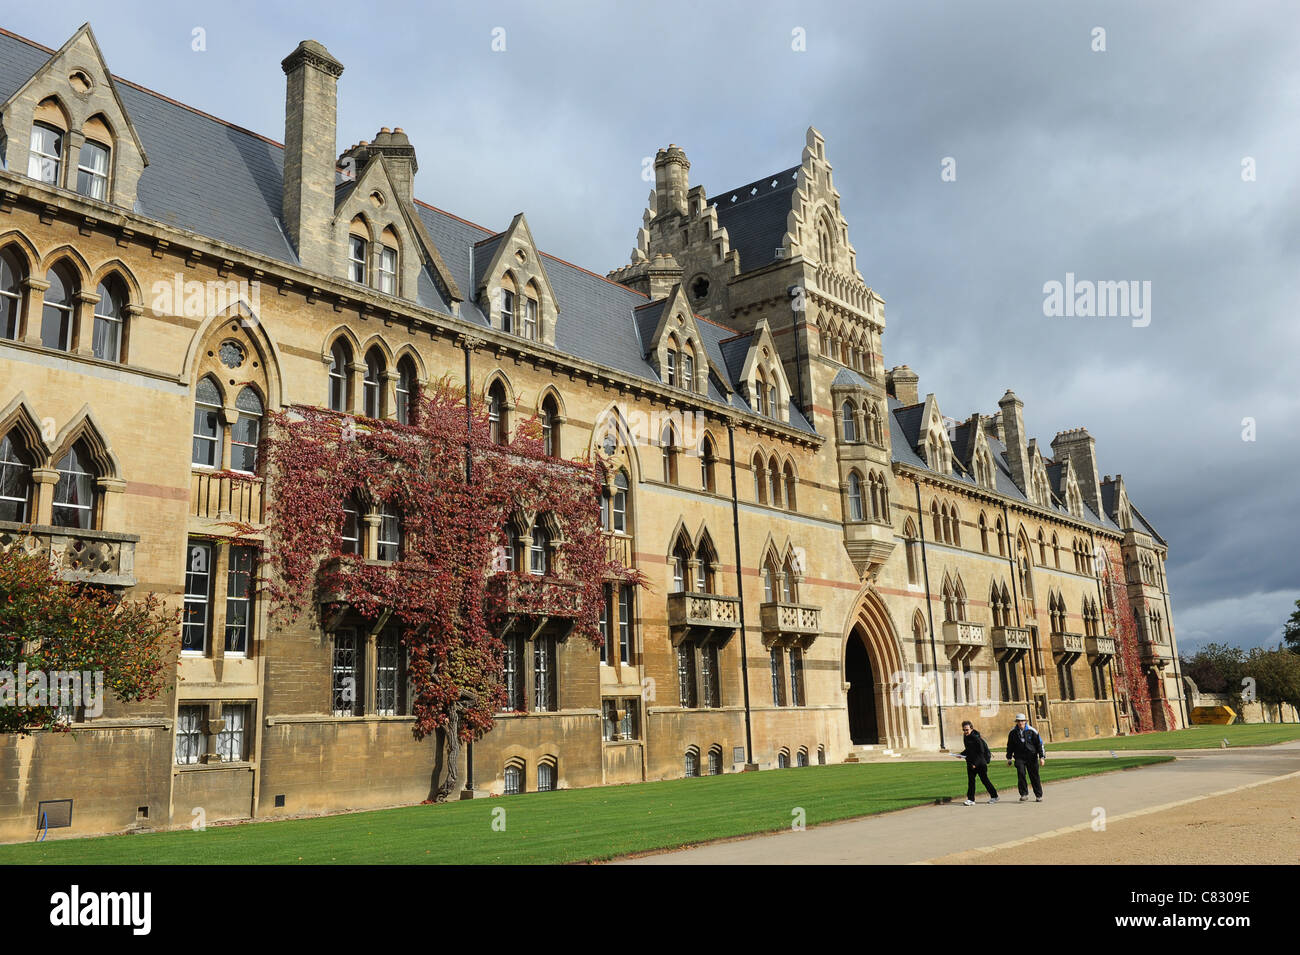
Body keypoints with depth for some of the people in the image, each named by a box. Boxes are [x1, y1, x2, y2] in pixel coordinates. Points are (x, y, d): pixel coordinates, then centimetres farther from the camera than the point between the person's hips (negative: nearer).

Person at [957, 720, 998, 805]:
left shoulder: (976, 738, -18)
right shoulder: (966, 738, 8)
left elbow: (981, 752, -18)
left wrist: (975, 763, -21)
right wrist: (961, 754, 5)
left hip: (980, 763, -7)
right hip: (970, 763, 7)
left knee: (984, 780, 3)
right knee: (971, 780, 1)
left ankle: (994, 796, 20)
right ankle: (971, 799, 2)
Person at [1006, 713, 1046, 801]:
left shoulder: (1032, 731, -3)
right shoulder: (1013, 732, 3)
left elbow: (1039, 744, 3)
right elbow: (1010, 746, 15)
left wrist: (1042, 757, -2)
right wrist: (1009, 758, 16)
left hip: (1032, 757, -1)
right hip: (1019, 757, 1)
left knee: (1034, 776, 4)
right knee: (1021, 774, -17)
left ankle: (1039, 795, 19)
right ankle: (1024, 794, -9)